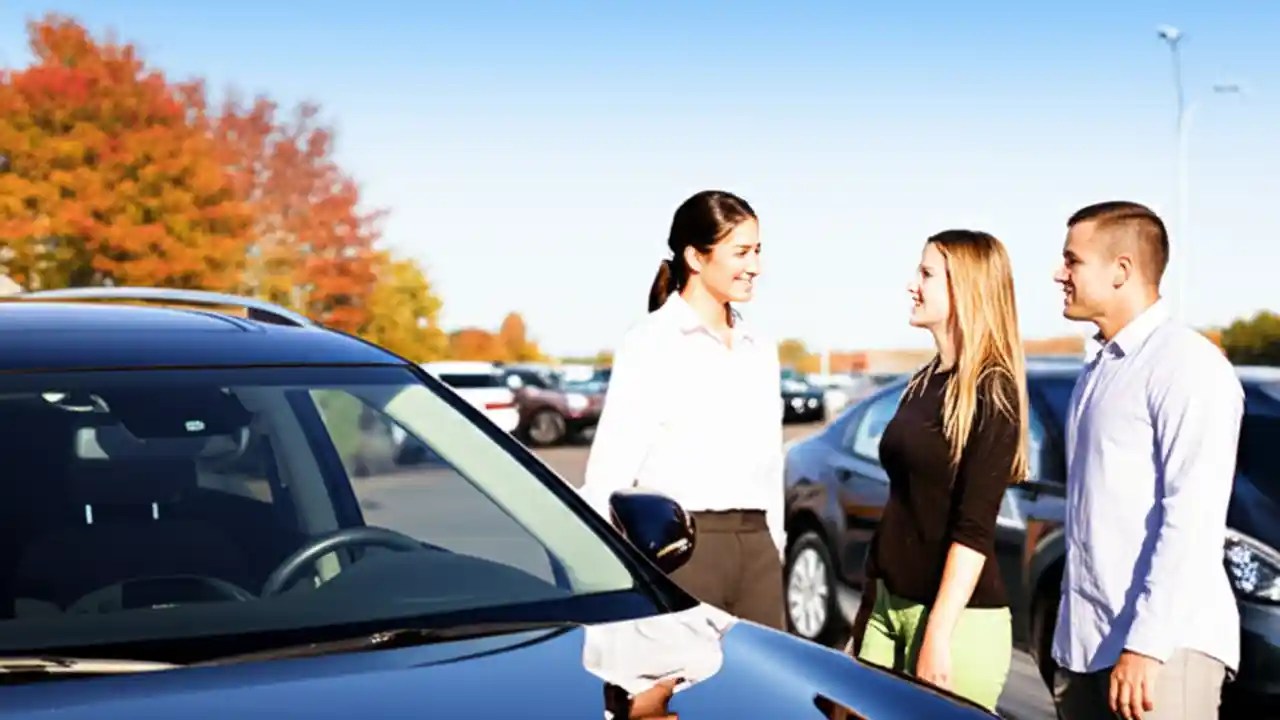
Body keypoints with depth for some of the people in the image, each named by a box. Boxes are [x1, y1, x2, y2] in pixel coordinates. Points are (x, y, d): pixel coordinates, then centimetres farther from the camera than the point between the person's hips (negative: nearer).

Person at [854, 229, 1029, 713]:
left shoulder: (991, 393, -12)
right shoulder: (924, 383, 11)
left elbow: (975, 528, -18)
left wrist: (939, 635, -21)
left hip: (959, 618, -7)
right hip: (889, 605, 7)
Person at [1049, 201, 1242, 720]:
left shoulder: (1186, 365, -11)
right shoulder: (1099, 369, 17)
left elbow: (1192, 516, -19)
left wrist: (1146, 644, -23)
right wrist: (1074, 626, 16)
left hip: (1163, 644, -8)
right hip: (1084, 640, 8)